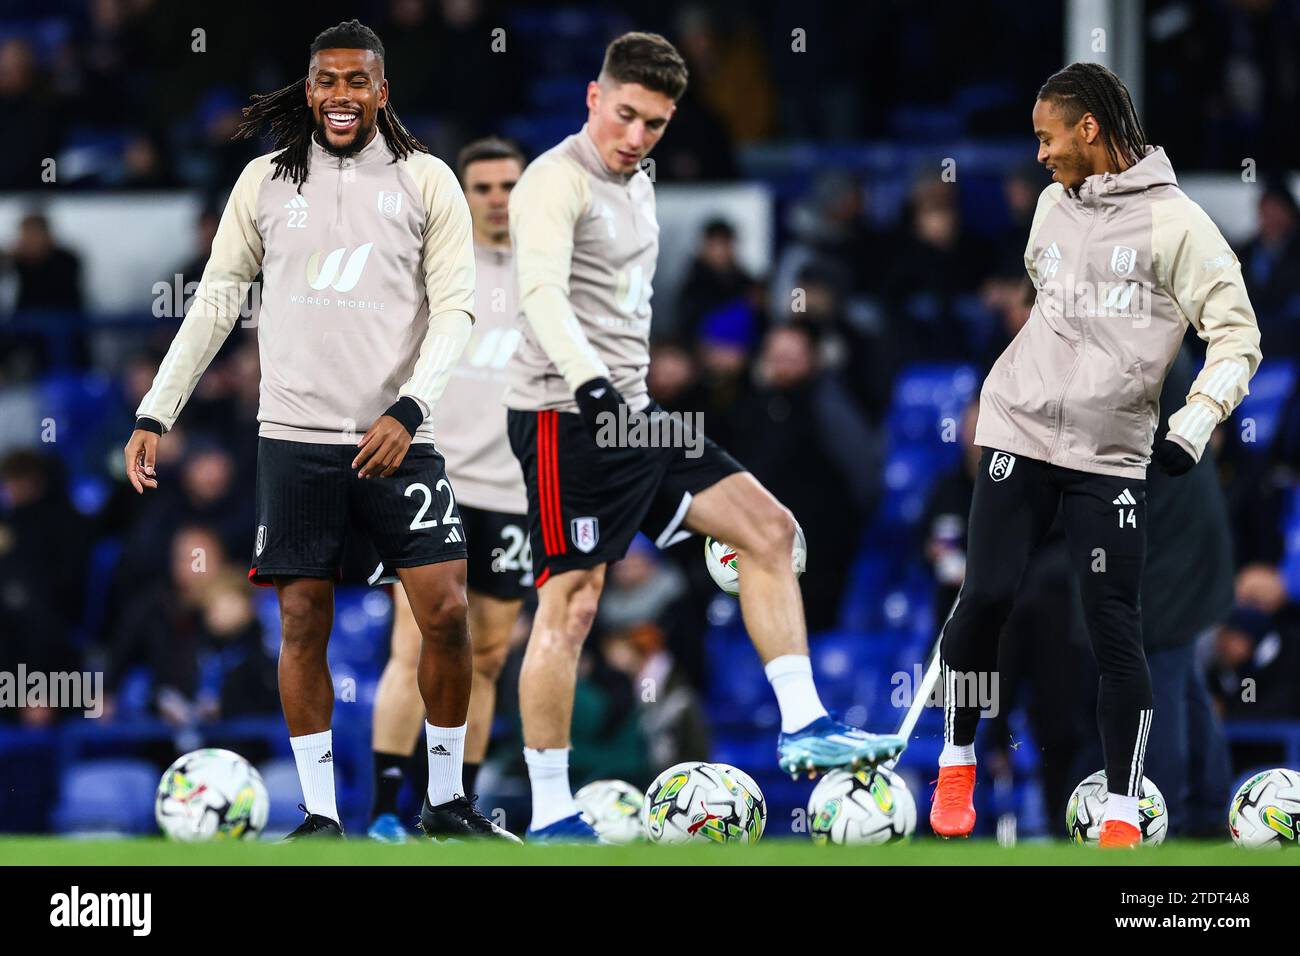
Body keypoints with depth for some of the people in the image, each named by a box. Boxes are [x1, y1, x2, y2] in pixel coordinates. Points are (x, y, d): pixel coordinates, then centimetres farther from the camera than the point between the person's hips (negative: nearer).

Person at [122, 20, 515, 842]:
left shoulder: (426, 181, 3)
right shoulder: (266, 182, 7)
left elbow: (455, 308, -1)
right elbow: (216, 301, 12)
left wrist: (407, 411, -15)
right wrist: (156, 413, 6)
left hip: (395, 437, -1)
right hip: (296, 435, 1)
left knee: (446, 611, -8)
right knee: (303, 623, 0)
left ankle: (446, 802, 7)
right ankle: (321, 814, 8)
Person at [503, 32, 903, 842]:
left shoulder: (638, 184, 16)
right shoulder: (558, 181, -13)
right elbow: (541, 294, -27)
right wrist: (592, 385, -41)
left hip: (632, 415, 9)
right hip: (568, 417, -9)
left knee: (768, 526, 5)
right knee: (571, 603, -8)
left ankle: (801, 728, 4)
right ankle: (549, 818, -4)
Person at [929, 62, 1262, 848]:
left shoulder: (1173, 222, -8)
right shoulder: (1055, 205, 9)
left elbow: (1237, 334, -9)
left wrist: (1194, 425, -18)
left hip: (1112, 455, -4)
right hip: (1020, 435, 4)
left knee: (1116, 631, -5)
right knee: (986, 599, -4)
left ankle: (1123, 818, 4)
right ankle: (958, 767, 16)